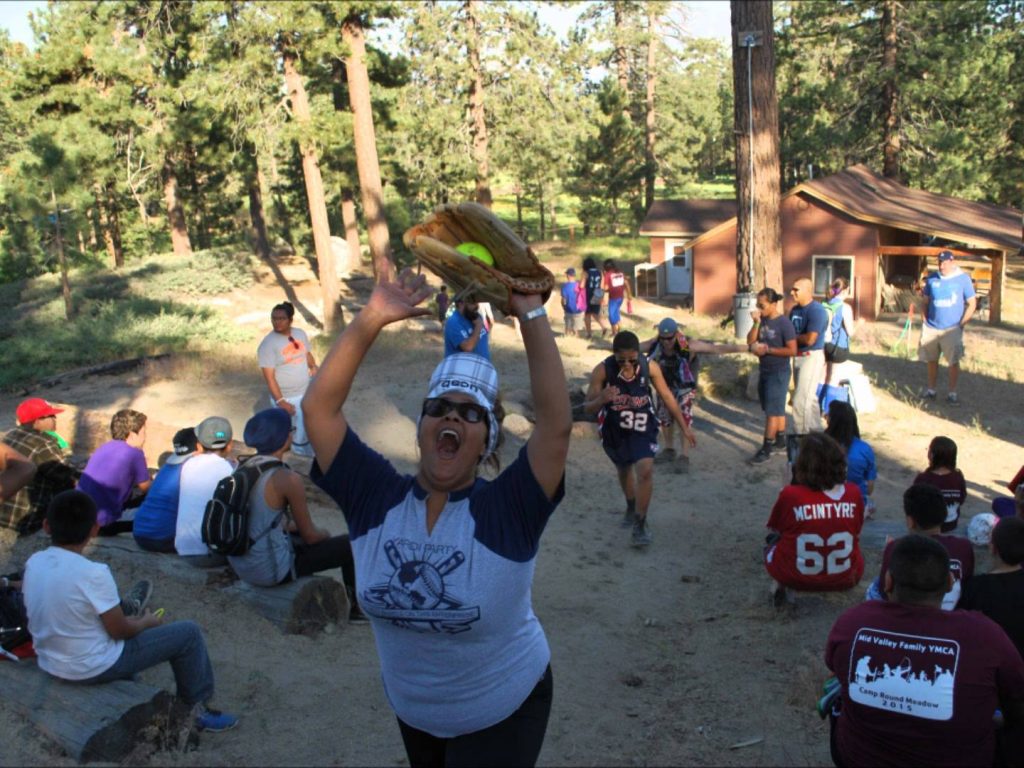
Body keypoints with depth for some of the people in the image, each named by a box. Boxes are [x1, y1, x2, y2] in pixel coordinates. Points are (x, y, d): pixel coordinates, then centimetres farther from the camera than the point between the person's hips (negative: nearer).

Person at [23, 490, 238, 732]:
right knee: (188, 632, 2)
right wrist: (147, 622, 5)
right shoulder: (93, 573, -27)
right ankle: (198, 708, 18)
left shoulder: (33, 563, -6)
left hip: (49, 664, 8)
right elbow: (119, 631, -17)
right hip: (94, 667, -7)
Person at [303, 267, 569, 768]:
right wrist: (372, 319, -27)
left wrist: (531, 315, -34)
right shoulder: (376, 497, -14)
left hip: (502, 711, -3)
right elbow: (319, 408, -19)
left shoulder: (506, 510, -22)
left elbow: (557, 424, -34)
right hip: (411, 711, 4)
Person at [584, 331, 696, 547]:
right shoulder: (602, 370, -25)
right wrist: (601, 400, -45)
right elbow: (588, 408, -21)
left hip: (643, 428, -1)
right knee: (624, 470, 22)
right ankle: (631, 508, 51)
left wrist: (684, 427, 2)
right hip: (614, 430, 1)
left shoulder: (650, 366, -20)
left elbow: (667, 397, -4)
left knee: (645, 471, -17)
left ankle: (640, 524, -1)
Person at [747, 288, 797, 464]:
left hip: (779, 373, -7)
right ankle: (780, 441, 30)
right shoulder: (762, 320, 2)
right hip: (764, 371, 7)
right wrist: (756, 323, -12)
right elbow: (750, 341, -1)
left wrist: (768, 349, -19)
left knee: (772, 411, -4)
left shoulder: (784, 323, -17)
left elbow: (792, 350, -18)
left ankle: (766, 449, -1)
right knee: (777, 409, 18)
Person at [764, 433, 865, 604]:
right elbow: (856, 534, 5)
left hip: (795, 578, -3)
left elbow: (773, 529, 0)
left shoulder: (789, 494, -19)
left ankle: (779, 584, 7)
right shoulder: (854, 493, -12)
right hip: (845, 579, 3)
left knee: (774, 539, 26)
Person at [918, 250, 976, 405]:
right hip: (931, 328, 3)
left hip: (952, 329, -3)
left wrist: (962, 324, -6)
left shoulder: (963, 278, -3)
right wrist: (926, 320, 5)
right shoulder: (932, 278, 5)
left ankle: (952, 393, 7)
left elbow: (972, 303, -1)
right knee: (931, 360, 8)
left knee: (953, 362, -2)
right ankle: (931, 390, 19)